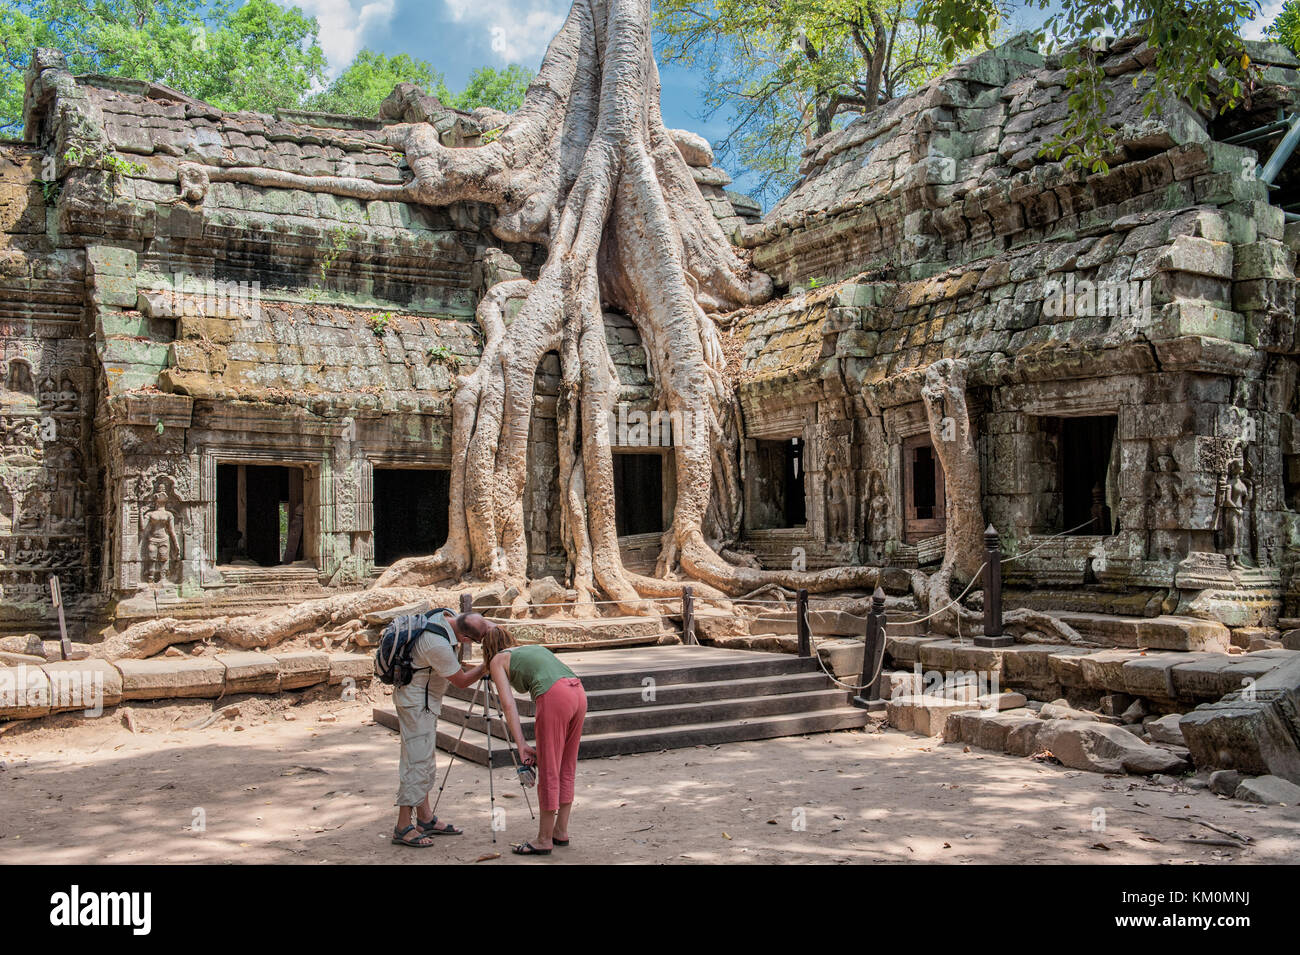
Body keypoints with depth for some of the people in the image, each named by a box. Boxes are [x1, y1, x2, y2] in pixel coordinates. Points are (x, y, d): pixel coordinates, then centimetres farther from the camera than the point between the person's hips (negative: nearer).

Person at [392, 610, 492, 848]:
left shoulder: (447, 615, -6)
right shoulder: (438, 645, -31)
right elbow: (461, 681, -19)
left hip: (426, 700, 10)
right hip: (416, 701, -10)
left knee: (425, 760, 14)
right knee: (418, 761, -9)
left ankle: (425, 819, 21)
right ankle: (403, 828, -5)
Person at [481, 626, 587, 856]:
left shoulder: (498, 660, 16)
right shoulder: (533, 648, 34)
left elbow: (508, 704, 4)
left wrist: (522, 745, 1)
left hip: (554, 697, -7)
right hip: (578, 692, 7)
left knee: (548, 770, 2)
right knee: (566, 768, 16)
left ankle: (544, 840, 10)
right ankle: (561, 831, 26)